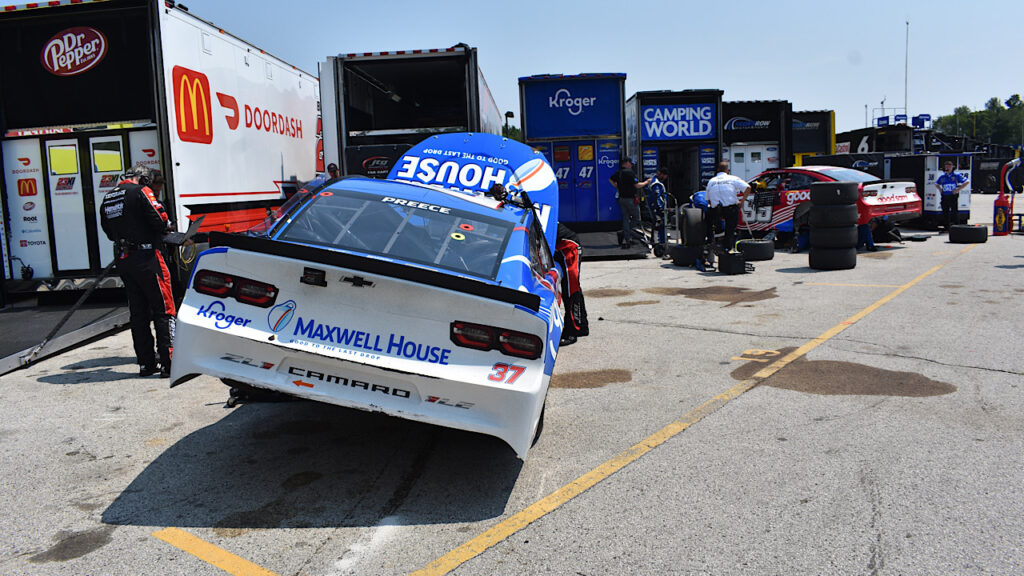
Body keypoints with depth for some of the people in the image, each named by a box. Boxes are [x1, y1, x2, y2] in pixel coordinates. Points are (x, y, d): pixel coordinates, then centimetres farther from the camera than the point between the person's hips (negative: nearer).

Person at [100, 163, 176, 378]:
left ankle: (146, 363, 15)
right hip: (146, 257, -7)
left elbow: (109, 232, 18)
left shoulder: (107, 199, 14)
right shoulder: (140, 191, -8)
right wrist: (162, 229, 5)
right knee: (163, 311, -3)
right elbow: (160, 221, -16)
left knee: (138, 312, 12)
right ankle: (168, 363, -7)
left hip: (122, 261, 7)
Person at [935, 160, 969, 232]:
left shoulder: (956, 175, 2)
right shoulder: (942, 176, 13)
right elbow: (936, 184, 30)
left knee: (955, 212, -6)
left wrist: (958, 189, -8)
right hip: (944, 197, 4)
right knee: (945, 213, 6)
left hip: (953, 196, -4)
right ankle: (947, 228, 14)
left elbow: (966, 182, 1)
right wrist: (940, 189, 11)